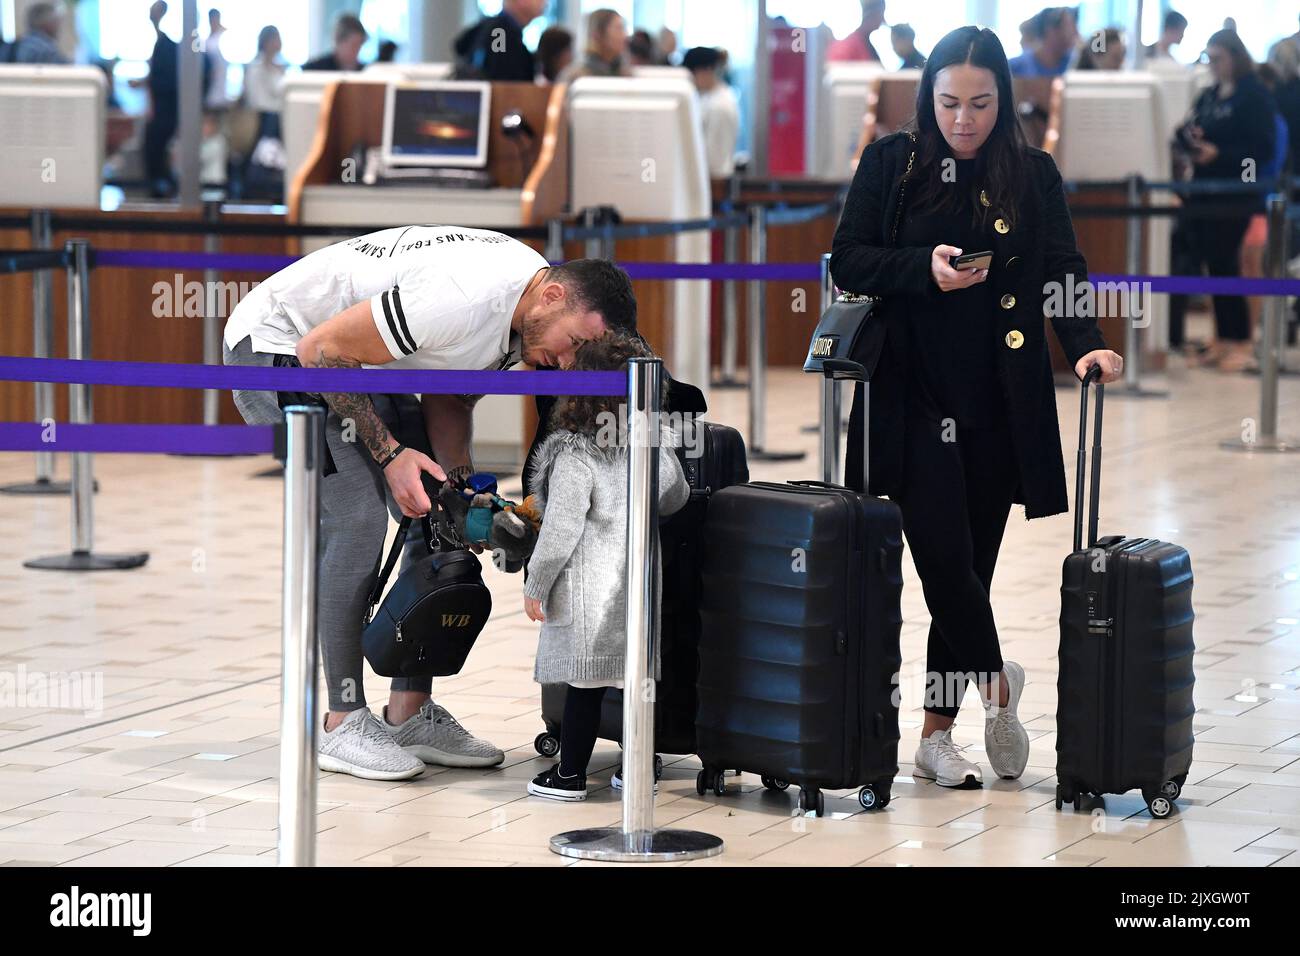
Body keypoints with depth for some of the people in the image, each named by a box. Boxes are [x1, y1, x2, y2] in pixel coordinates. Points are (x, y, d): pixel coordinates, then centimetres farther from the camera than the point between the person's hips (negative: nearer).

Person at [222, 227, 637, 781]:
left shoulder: (529, 316, -6)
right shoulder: (466, 298, -36)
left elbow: (448, 402, 7)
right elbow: (322, 350, -29)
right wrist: (390, 454, -25)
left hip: (355, 363, 9)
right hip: (275, 343, -9)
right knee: (356, 517, -20)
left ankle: (409, 714, 7)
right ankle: (342, 725, -12)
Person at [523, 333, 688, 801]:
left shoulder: (575, 456, -16)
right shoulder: (657, 447, 3)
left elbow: (561, 529, -16)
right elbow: (676, 499, 22)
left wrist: (536, 586, -6)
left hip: (588, 593, -6)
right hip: (640, 582, 6)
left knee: (584, 684, 1)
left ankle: (570, 775, 9)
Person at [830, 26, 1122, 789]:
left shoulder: (1033, 175, 5)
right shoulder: (891, 163, 2)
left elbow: (1063, 270, -4)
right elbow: (848, 261, 1)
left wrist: (1087, 343, -22)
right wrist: (924, 268, -16)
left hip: (1000, 403, 2)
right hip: (914, 395, -1)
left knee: (971, 564, 4)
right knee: (943, 553, -13)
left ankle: (938, 734, 14)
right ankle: (997, 682, 11)